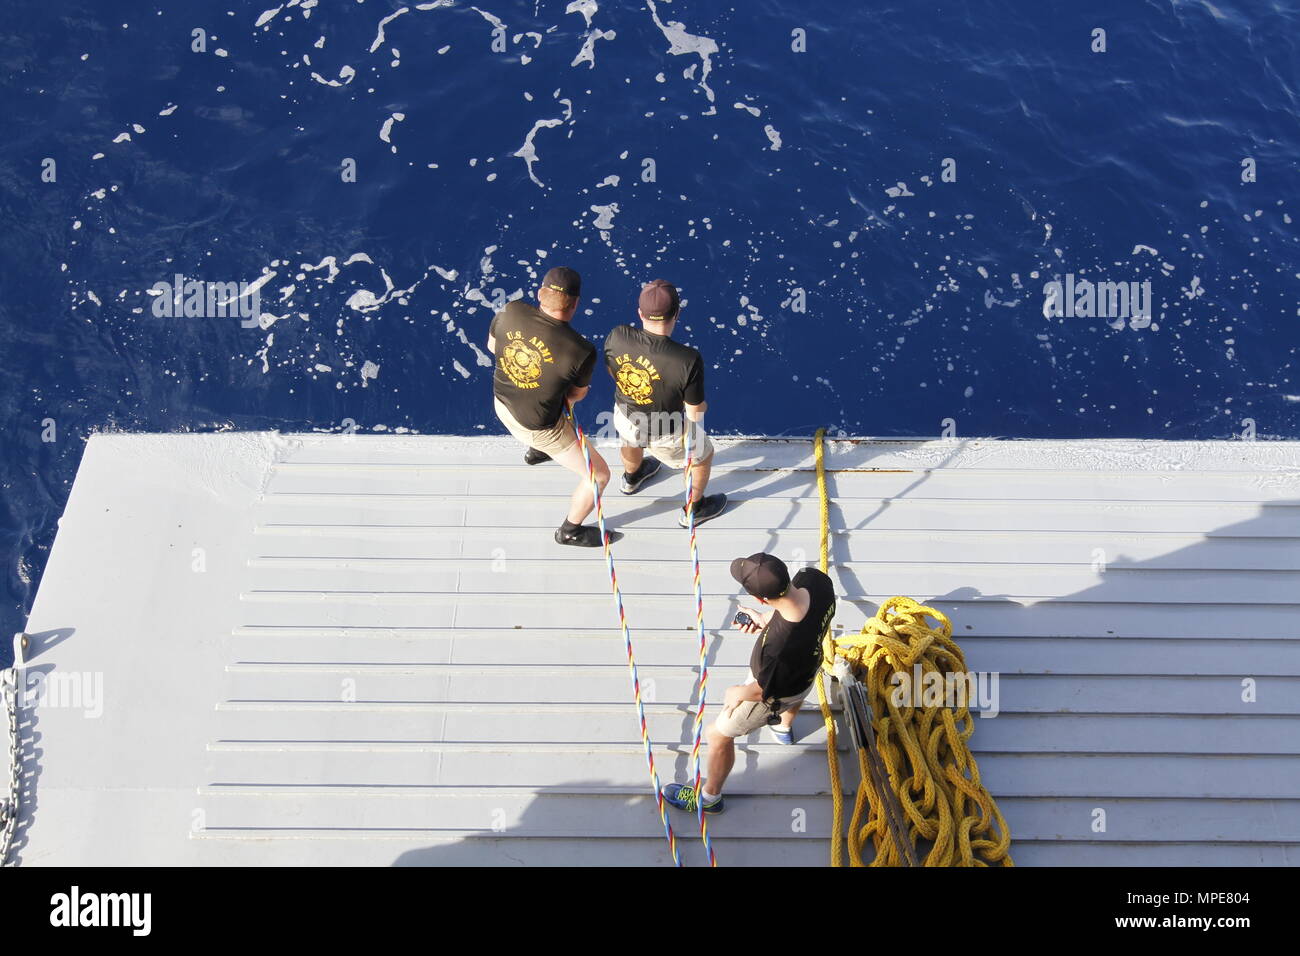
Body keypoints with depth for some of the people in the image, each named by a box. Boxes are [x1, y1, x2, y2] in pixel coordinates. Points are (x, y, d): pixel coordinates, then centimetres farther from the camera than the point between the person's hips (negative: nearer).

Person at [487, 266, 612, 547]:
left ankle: (535, 451, 67)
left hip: (502, 404, 6)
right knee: (598, 475, 14)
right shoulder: (582, 352, -32)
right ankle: (570, 531, 35)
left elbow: (492, 346, -1)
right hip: (539, 427, -6)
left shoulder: (511, 311, -22)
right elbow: (577, 395, -12)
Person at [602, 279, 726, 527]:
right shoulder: (688, 360, -39)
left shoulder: (616, 337, -29)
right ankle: (693, 511, 53)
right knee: (703, 455, 30)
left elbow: (614, 374, -7)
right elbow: (696, 413, -24)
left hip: (625, 418, 4)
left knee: (632, 442, 40)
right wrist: (703, 405, -1)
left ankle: (631, 479, 72)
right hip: (666, 434, -3)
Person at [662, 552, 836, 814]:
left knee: (719, 735, 20)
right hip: (808, 669, 6)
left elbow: (765, 691, -26)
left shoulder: (779, 648, -49)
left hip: (777, 693, -6)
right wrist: (767, 618, -13)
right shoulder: (814, 578, -34)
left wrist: (738, 693, -6)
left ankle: (709, 796, 46)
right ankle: (784, 728, 78)